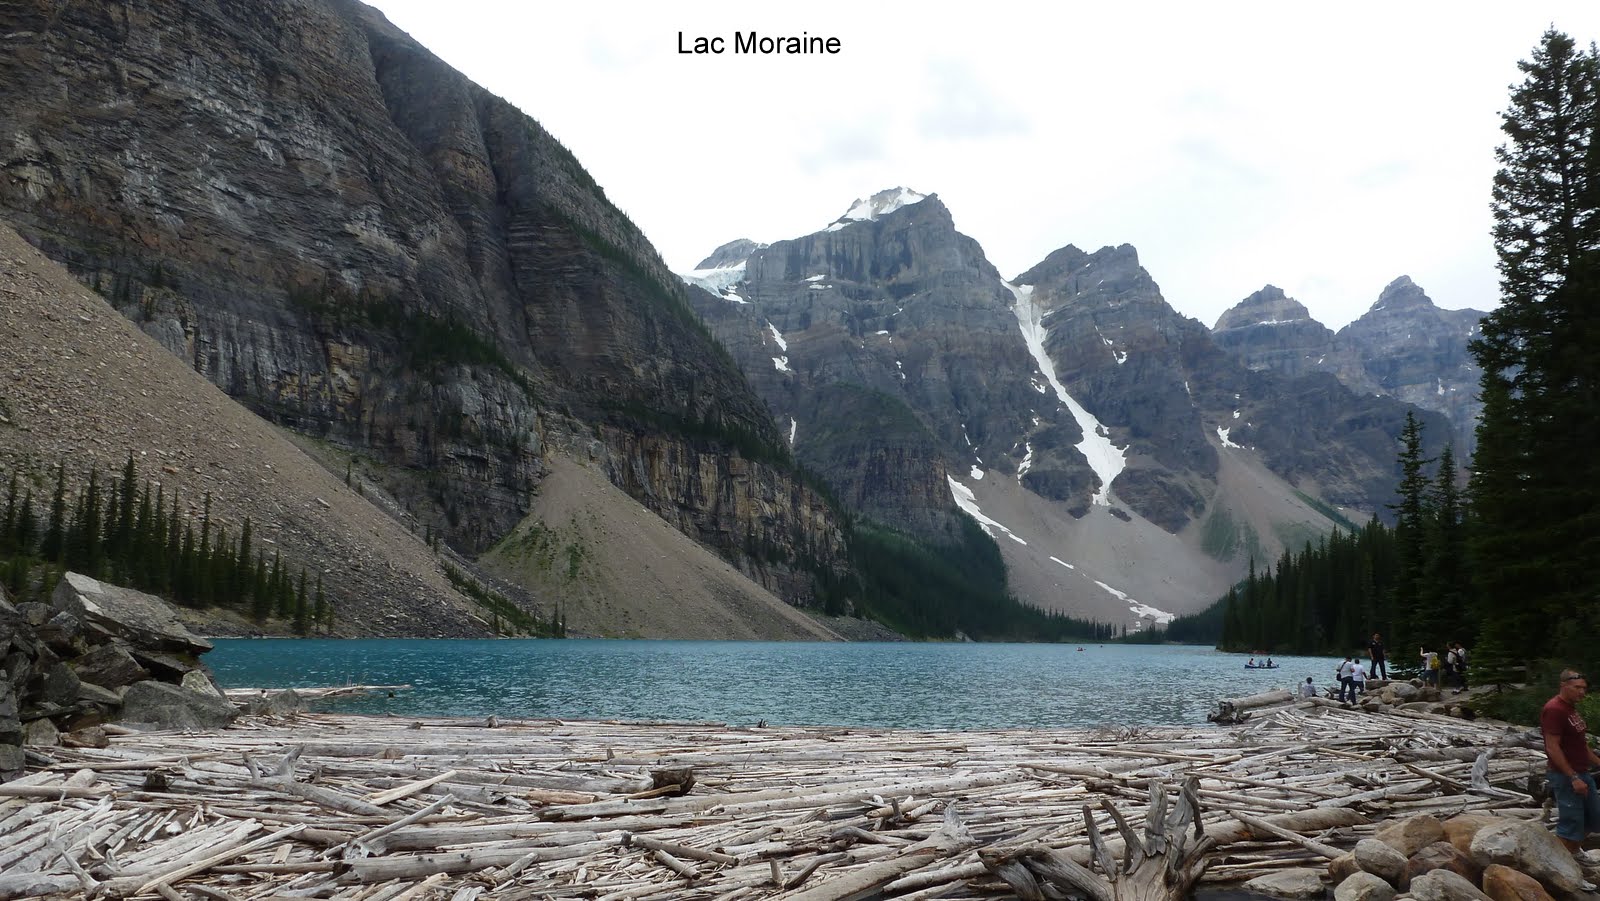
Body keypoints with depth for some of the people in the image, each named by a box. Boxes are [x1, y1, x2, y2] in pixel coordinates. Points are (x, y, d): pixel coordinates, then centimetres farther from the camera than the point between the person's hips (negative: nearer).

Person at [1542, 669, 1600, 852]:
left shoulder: (1572, 708, 13)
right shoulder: (1553, 710, -17)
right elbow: (1552, 748, -22)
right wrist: (1573, 778, -23)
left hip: (1582, 773, 10)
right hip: (1566, 776, -10)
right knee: (1571, 824, -4)